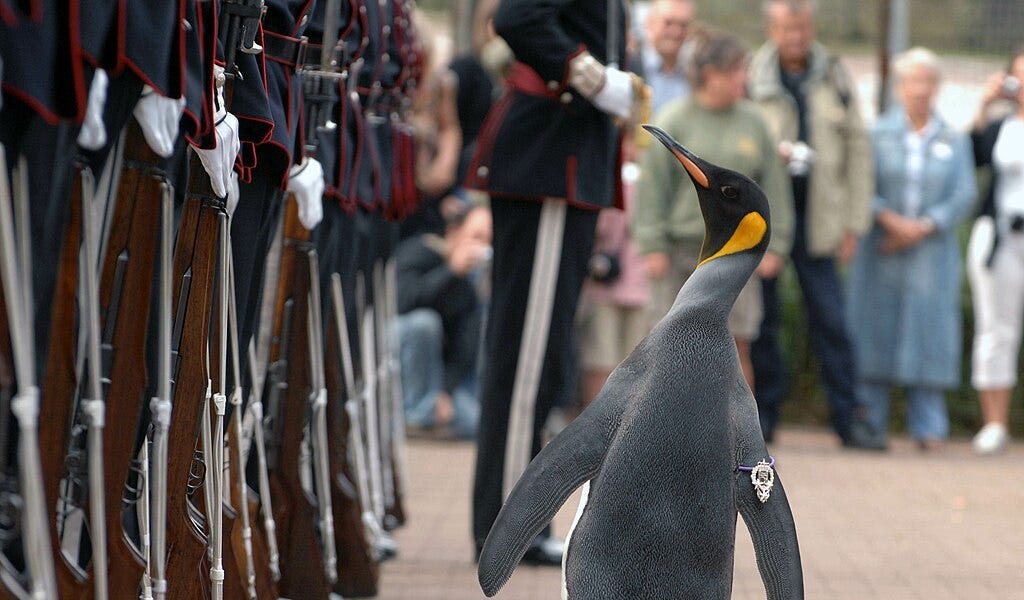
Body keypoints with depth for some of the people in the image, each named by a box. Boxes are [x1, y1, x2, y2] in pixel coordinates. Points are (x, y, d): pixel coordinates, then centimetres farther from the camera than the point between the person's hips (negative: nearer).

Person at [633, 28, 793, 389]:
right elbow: (652, 184, -5)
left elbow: (773, 185, 11)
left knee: (737, 346, 0)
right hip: (682, 248, -2)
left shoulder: (752, 121, 7)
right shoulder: (674, 120, -2)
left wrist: (775, 245, 7)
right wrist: (652, 247, -9)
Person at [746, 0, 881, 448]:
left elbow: (857, 150, 9)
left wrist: (854, 223, 4)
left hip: (816, 216, 1)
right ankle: (764, 415, 11)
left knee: (831, 322, -1)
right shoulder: (749, 77, 0)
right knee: (761, 319, 2)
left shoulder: (833, 78, 7)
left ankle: (847, 419, 3)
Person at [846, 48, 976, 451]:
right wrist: (890, 219, -16)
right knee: (875, 333, -1)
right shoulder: (878, 134, 7)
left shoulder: (954, 141, 9)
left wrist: (921, 228, -11)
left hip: (932, 252, 0)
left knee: (929, 334, -4)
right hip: (880, 252, 0)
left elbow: (963, 197, 1)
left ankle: (929, 429, -1)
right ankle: (869, 424, 4)